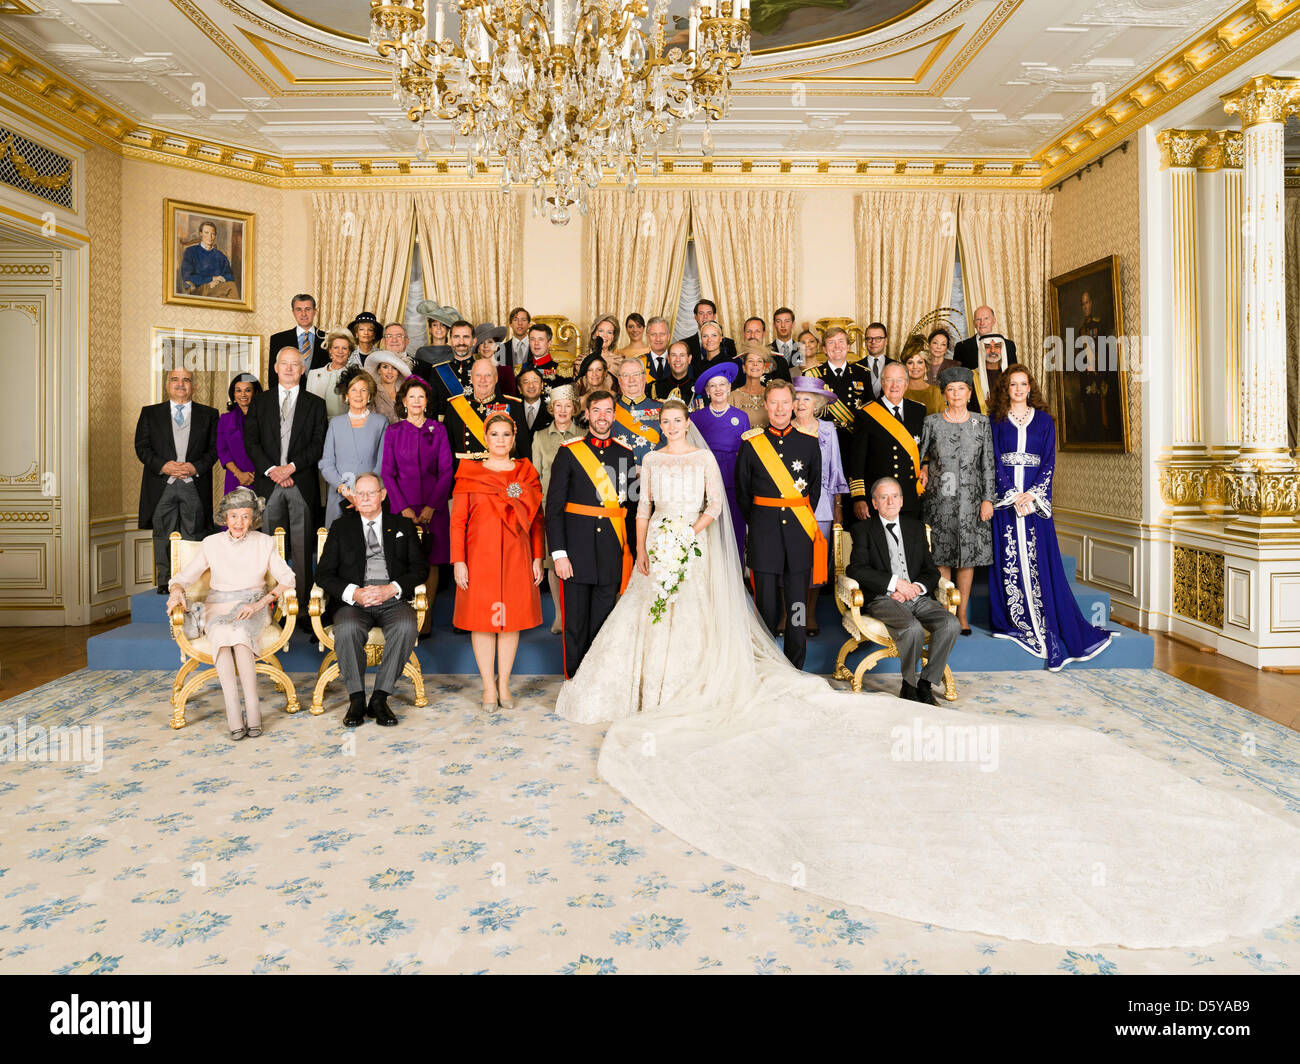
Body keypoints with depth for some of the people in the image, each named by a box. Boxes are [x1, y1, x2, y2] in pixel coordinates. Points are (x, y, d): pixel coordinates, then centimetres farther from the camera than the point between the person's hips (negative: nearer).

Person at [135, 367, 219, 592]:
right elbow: (142, 447, 6)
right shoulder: (150, 413, 12)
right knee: (163, 535, 3)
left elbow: (214, 448, 5)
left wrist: (196, 467, -11)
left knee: (193, 535, 0)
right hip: (161, 487, 1)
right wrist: (163, 465, -11)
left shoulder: (208, 414, 11)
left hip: (195, 486, -1)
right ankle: (165, 582, 11)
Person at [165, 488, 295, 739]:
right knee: (221, 634, -35)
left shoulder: (264, 543, 5)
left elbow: (286, 579, 1)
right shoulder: (211, 544, 6)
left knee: (239, 633, -35)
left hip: (253, 609, 0)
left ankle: (251, 709, -36)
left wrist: (260, 603, -13)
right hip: (218, 608, 1)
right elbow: (184, 577, 7)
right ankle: (235, 717, -40)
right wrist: (177, 592, -17)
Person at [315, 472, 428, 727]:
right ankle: (356, 699, -19)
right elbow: (323, 574, 7)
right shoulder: (341, 527, 15)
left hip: (392, 600, 0)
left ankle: (380, 698, -23)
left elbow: (420, 568, 8)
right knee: (346, 630, -34)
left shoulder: (403, 525, 16)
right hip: (353, 601, 0)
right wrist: (353, 593, -11)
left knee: (406, 627, -33)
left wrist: (393, 589, -11)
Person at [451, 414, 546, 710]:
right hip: (480, 556, -2)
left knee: (512, 618, 6)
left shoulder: (527, 473, 8)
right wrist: (458, 561, -7)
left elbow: (537, 520, 8)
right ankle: (489, 687, 13)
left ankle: (504, 684, 18)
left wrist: (538, 558, 2)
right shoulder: (469, 473, 2)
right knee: (483, 619, 2)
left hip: (517, 557, 2)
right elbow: (457, 521, 0)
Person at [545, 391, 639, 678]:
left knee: (602, 622, 10)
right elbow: (553, 507, -3)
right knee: (575, 622, 5)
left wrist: (632, 549, 5)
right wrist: (558, 553, -11)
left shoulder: (626, 454, 9)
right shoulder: (569, 452, 0)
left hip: (612, 551, 2)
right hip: (577, 549, -2)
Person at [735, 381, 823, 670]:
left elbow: (816, 486, 15)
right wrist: (756, 523, 9)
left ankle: (795, 667, 16)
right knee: (766, 601, 4)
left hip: (799, 529, 1)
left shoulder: (809, 442, 6)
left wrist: (804, 519, 11)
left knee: (798, 601, 3)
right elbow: (742, 491, 10)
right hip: (763, 532, -1)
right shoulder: (751, 443, 3)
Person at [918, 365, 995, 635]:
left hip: (970, 499, 1)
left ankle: (962, 614, 15)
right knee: (941, 557, 1)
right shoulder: (932, 422, 2)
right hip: (939, 499, -1)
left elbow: (987, 464, 3)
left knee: (968, 556, 4)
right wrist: (923, 469, -11)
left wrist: (988, 499, -1)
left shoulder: (981, 423, 5)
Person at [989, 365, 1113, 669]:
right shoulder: (996, 420, 7)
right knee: (1008, 558, -2)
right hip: (1005, 496, -1)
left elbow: (1049, 461, 4)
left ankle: (1047, 626, 3)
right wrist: (1013, 496, -11)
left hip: (1035, 497, 1)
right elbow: (995, 460, 0)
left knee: (1040, 560, -2)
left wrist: (1032, 495, -10)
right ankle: (1011, 622, 5)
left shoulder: (1044, 420, 11)